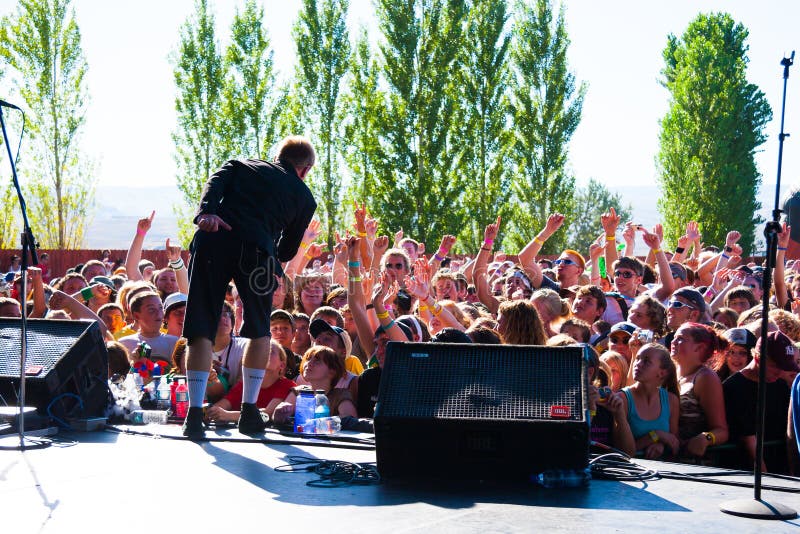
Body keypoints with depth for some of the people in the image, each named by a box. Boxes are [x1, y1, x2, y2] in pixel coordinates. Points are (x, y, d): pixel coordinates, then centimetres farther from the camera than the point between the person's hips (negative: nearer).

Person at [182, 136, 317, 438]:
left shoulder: (242, 165, 28)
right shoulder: (304, 196, 25)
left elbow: (215, 182, 5)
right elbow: (288, 249, 25)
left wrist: (206, 212, -11)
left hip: (211, 241, 1)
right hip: (254, 251, -1)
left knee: (201, 331, 3)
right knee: (259, 331, 17)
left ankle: (194, 413, -5)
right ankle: (249, 412, 14)